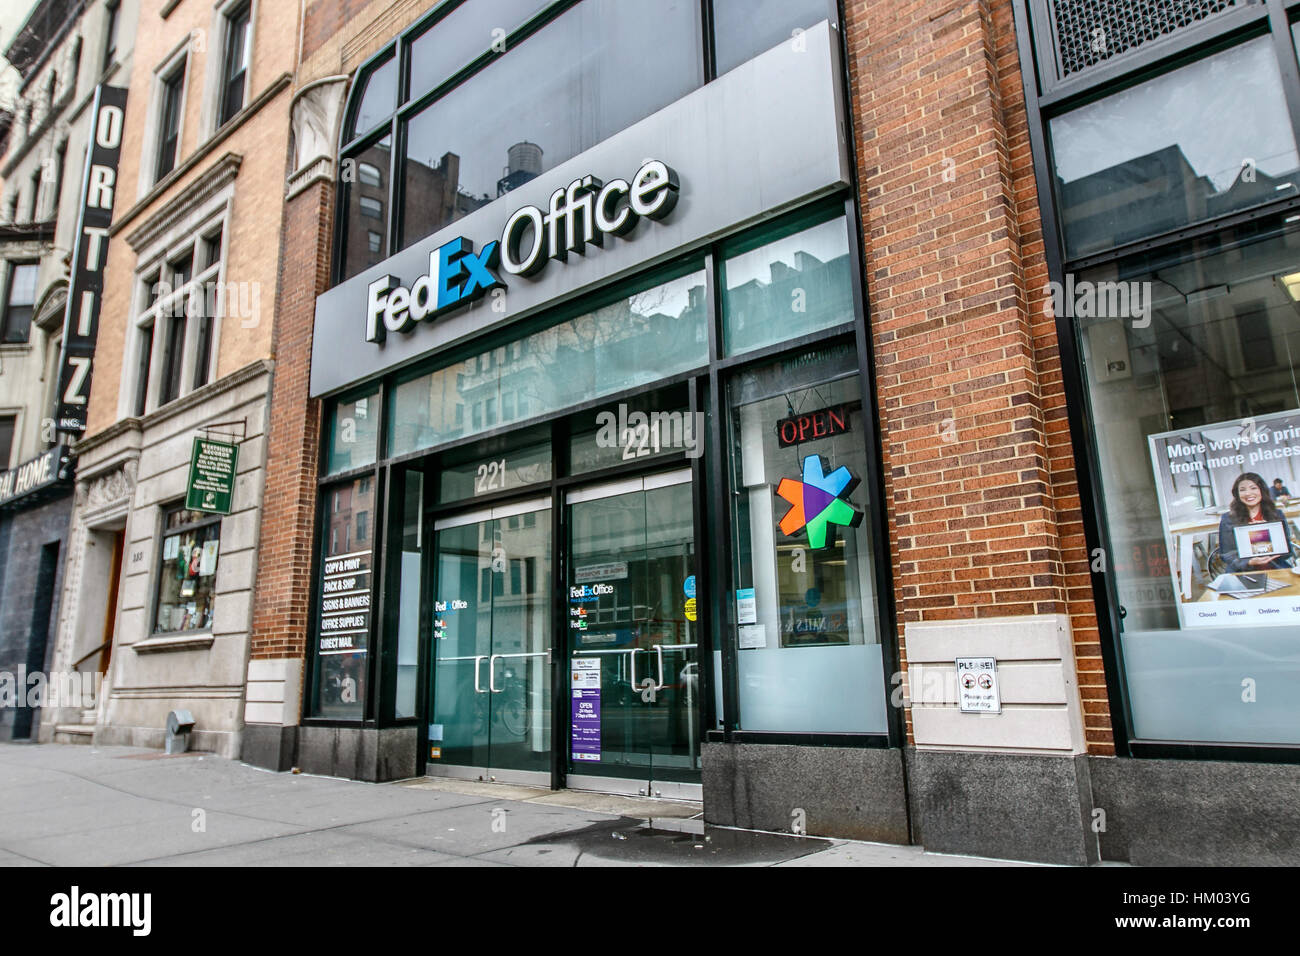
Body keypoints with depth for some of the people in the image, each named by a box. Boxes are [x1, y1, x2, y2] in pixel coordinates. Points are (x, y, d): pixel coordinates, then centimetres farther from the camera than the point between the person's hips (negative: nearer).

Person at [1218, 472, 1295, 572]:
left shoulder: (1277, 515, 12)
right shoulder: (1227, 520, 4)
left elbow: (1288, 551, 10)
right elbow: (1226, 555, 2)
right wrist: (1249, 562, -17)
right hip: (1245, 575, -2)